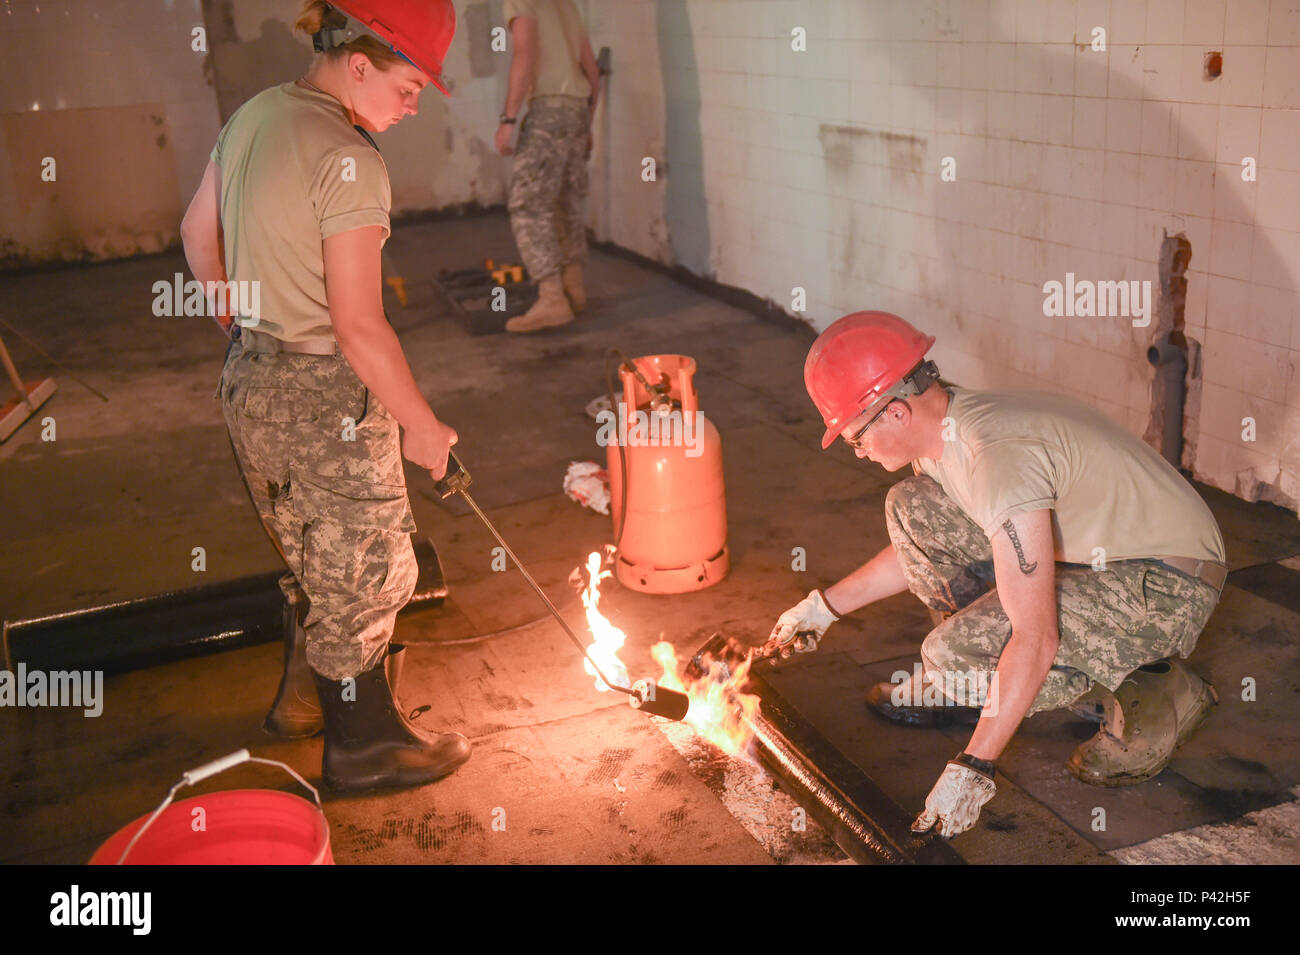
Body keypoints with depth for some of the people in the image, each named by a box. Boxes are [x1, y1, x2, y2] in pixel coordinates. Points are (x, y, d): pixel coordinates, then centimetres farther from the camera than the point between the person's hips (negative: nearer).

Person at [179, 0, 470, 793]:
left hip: (249, 380, 9)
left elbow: (199, 234, 17)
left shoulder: (254, 116, 5)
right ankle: (364, 745, 25)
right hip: (323, 397, -9)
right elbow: (358, 325, -24)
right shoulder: (348, 160, -23)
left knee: (308, 557, 25)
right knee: (361, 574, 9)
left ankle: (304, 697, 44)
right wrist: (423, 424, -14)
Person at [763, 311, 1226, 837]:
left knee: (958, 651, -24)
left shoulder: (999, 458, -31)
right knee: (911, 508, 0)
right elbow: (926, 546, 19)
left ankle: (1154, 697, -4)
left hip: (1166, 587, -9)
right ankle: (968, 684, 15)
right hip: (1097, 554, 9)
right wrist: (826, 606, 20)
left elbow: (1035, 641, -32)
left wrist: (973, 766, -28)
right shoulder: (942, 429, -2)